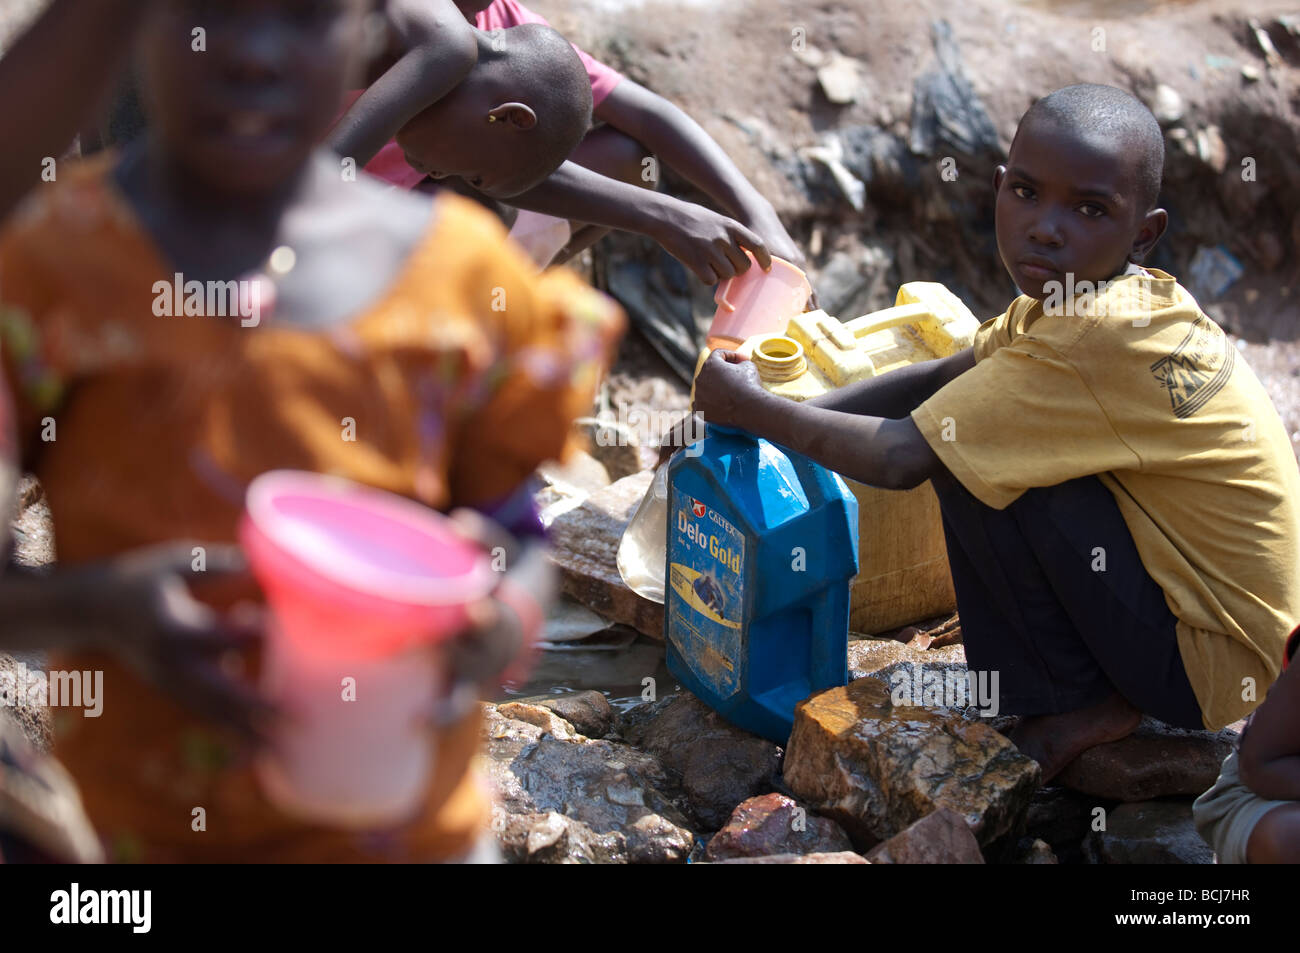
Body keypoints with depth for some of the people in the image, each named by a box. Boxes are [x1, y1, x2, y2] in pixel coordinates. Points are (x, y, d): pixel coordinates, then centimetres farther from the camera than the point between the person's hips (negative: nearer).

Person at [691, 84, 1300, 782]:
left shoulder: (1097, 337, -26)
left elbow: (900, 458, -26)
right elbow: (938, 380, 13)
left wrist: (749, 406, -12)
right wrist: (789, 417, 3)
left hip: (1216, 663, -10)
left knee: (968, 458, -18)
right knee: (970, 444, 14)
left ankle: (1076, 706, -3)